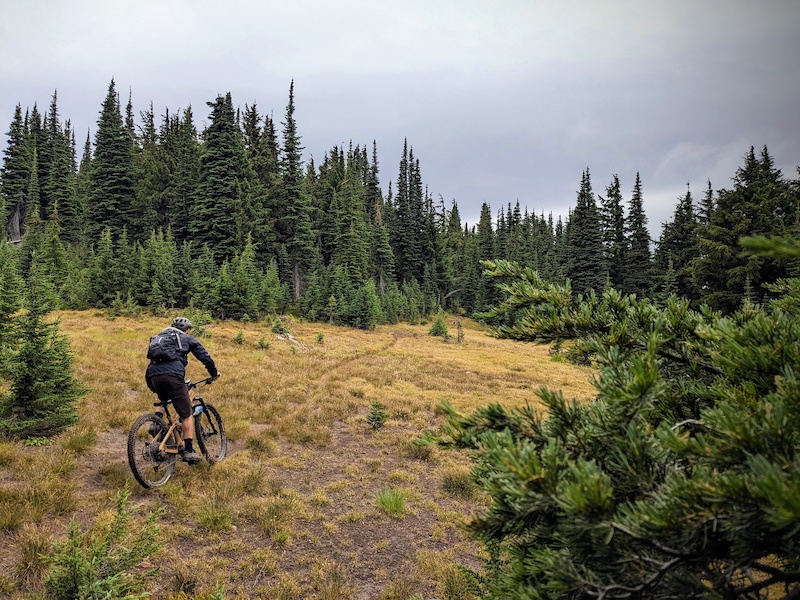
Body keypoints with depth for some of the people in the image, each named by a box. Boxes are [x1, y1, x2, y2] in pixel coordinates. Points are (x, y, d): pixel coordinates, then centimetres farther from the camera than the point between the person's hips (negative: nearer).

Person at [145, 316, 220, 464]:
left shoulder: (160, 336, 32)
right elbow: (205, 356, 19)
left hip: (153, 375, 5)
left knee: (164, 399, 38)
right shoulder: (187, 338, 19)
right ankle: (189, 451, 0)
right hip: (173, 375, -5)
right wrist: (214, 373, 33)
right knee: (187, 414, 3)